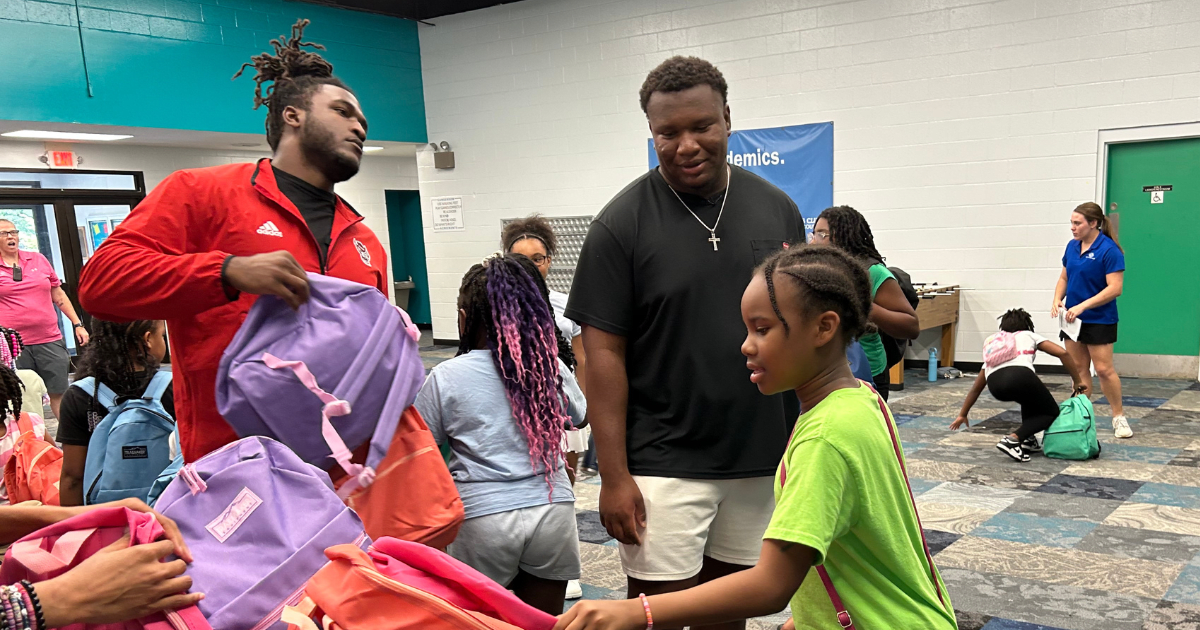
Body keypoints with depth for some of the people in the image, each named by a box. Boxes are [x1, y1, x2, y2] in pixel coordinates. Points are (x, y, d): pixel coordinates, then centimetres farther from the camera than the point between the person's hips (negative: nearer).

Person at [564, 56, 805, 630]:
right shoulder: (622, 222, -8)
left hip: (762, 457, 4)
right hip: (665, 465, -4)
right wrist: (613, 475, -12)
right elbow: (604, 352, -9)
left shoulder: (777, 209, 3)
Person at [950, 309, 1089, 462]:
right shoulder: (1028, 335, 32)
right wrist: (1078, 382, 24)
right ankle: (1012, 439, -3)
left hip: (995, 384, 5)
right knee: (1051, 412, 19)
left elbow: (976, 387, 41)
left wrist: (962, 415, 47)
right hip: (1019, 376, -4)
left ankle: (1027, 439, 28)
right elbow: (1062, 353, 17)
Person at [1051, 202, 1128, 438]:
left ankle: (1119, 417, 11)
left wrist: (1082, 306, -24)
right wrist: (1057, 300, -4)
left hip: (1099, 320, -6)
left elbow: (1115, 288, -19)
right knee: (1078, 368, 9)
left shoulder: (1109, 250, -15)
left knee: (1104, 369, -4)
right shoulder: (1072, 246, 5)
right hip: (1073, 319, 6)